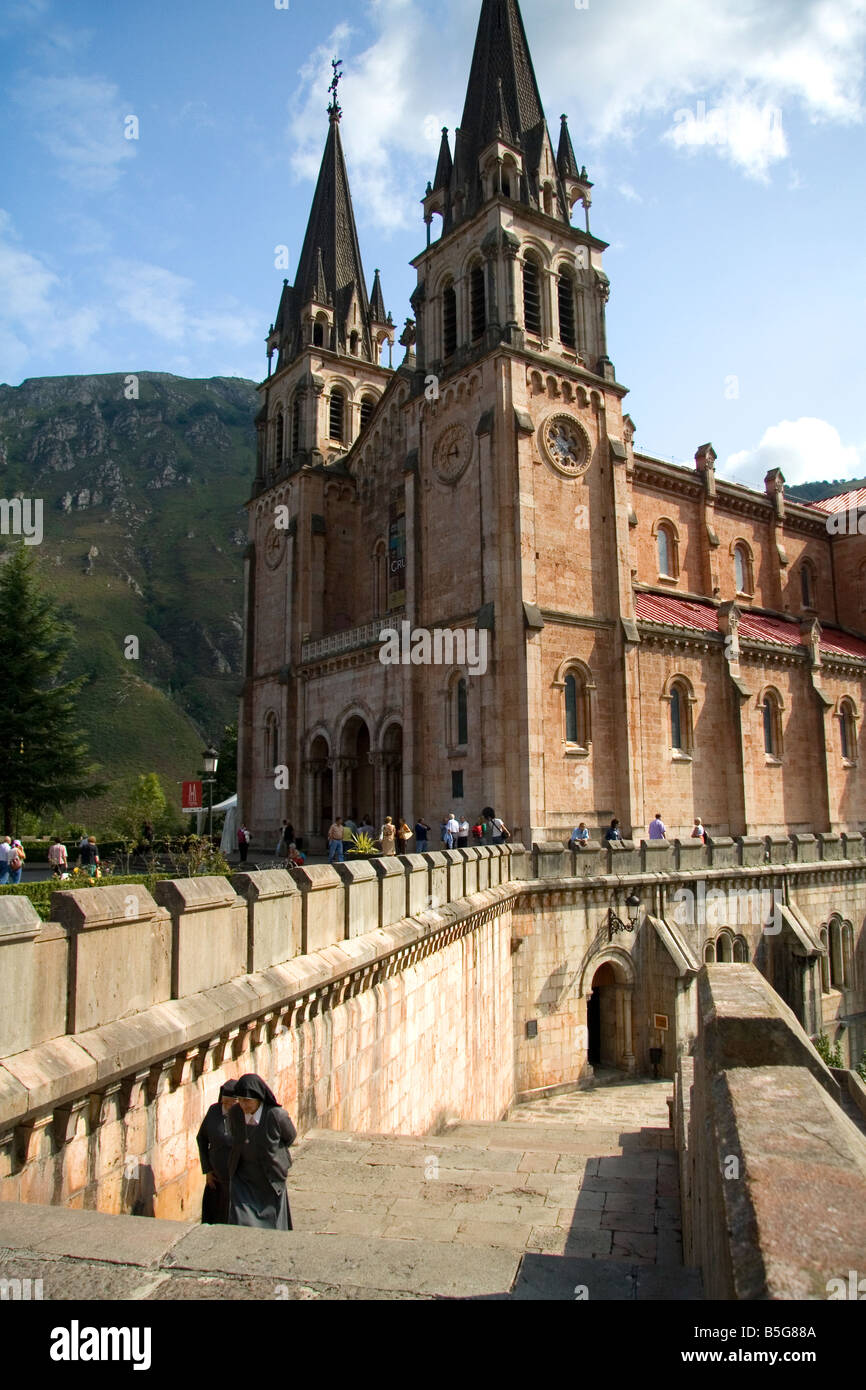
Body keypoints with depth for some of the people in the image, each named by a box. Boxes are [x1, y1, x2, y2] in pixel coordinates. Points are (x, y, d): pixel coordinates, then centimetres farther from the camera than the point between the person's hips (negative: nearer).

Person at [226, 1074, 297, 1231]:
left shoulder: (276, 1115, -23)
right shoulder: (235, 1113, -13)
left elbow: (291, 1137, -3)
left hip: (270, 1181, -2)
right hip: (242, 1179, 2)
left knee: (271, 1229, 12)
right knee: (240, 1224, -9)